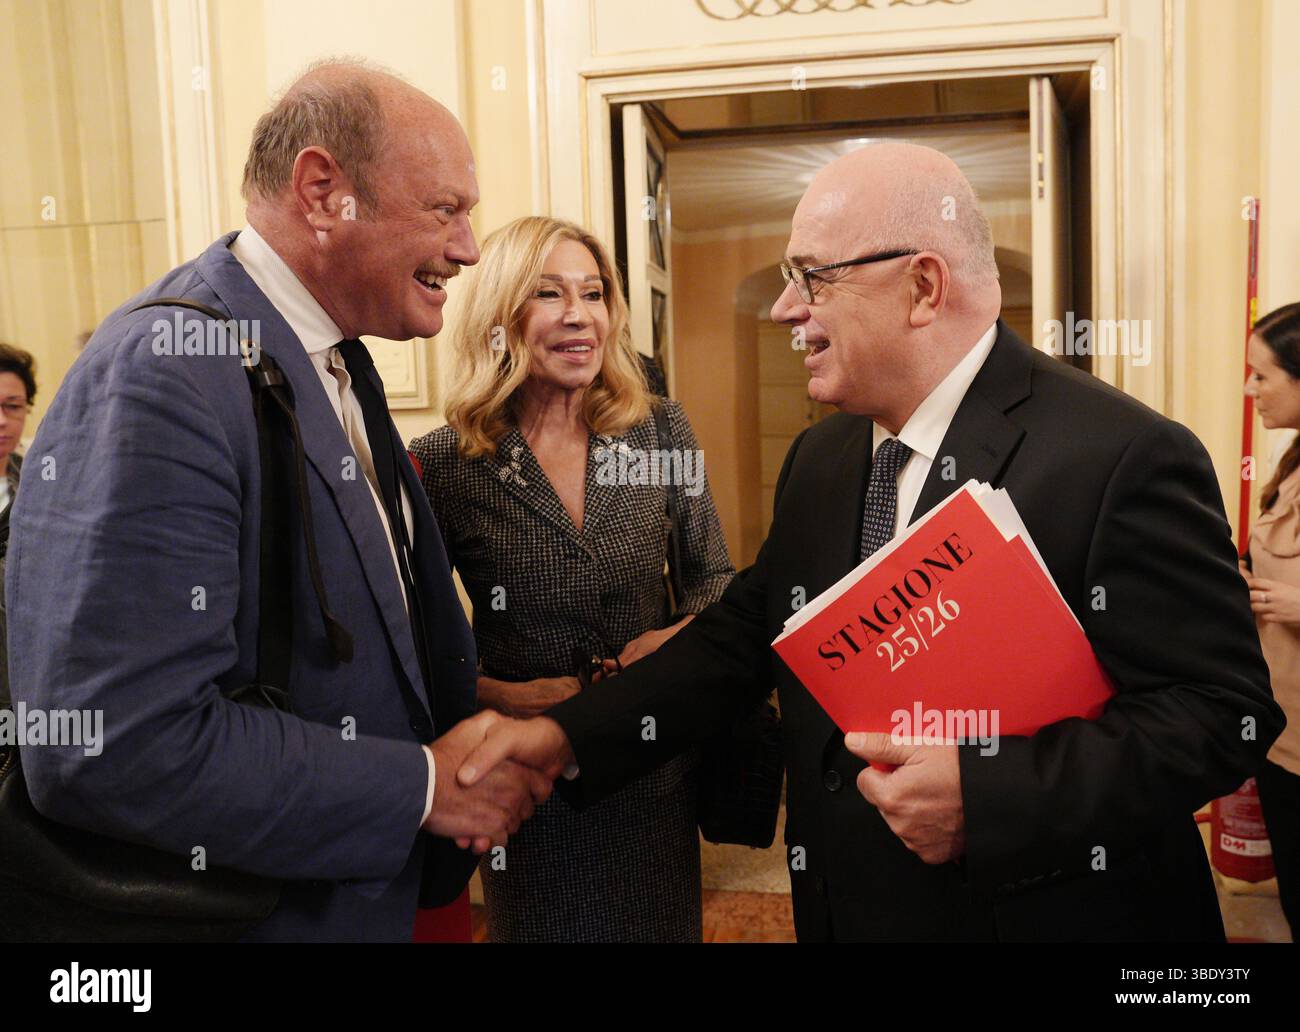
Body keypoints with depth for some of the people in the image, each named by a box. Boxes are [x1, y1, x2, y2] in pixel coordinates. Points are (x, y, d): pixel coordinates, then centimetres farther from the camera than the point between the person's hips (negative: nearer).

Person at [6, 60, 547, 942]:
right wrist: (426, 784, -23)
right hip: (254, 907, -8)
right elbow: (116, 744, -31)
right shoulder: (165, 373, -25)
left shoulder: (337, 360, 4)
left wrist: (484, 707, -4)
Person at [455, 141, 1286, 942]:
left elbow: (1224, 707, -18)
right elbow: (742, 635, 5)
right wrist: (570, 737, -5)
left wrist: (986, 798, -28)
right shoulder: (817, 459, 3)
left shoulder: (1125, 458, -18)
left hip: (1045, 909, -5)